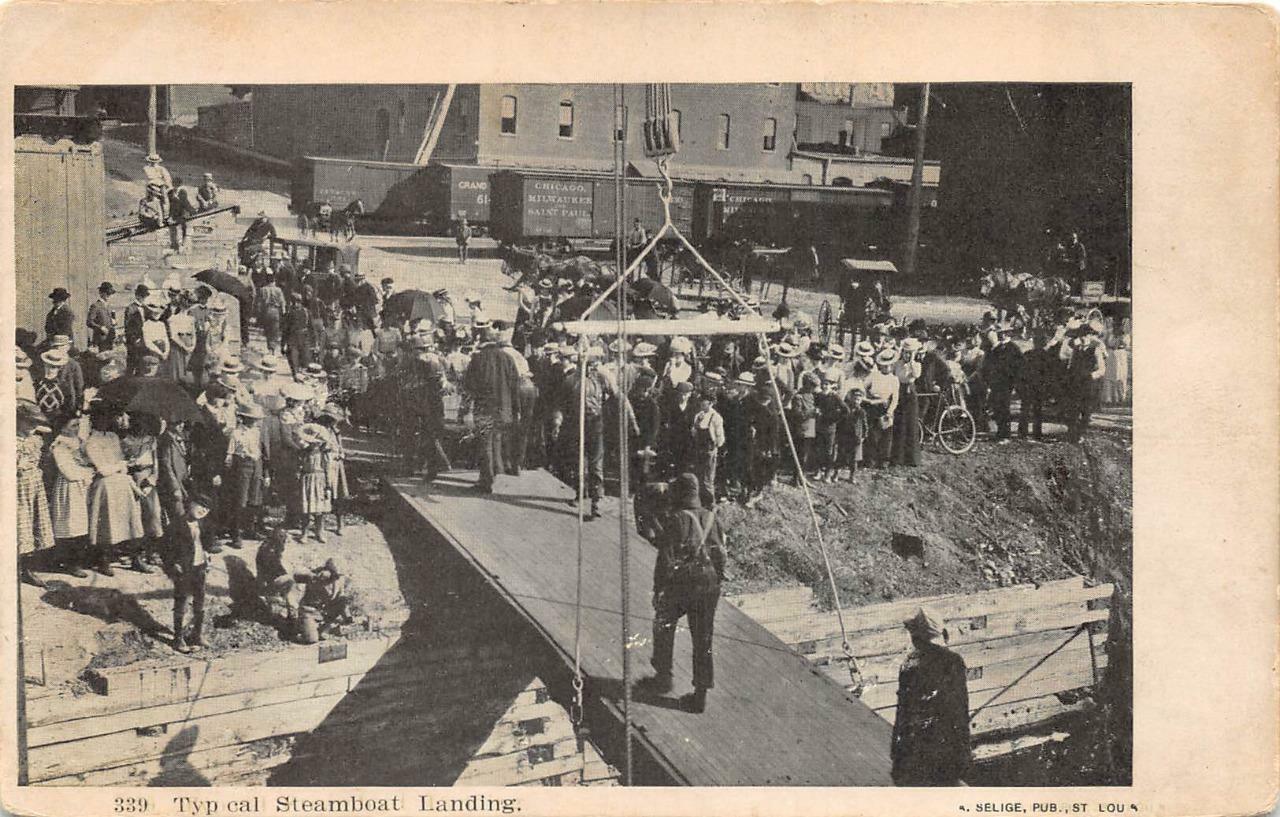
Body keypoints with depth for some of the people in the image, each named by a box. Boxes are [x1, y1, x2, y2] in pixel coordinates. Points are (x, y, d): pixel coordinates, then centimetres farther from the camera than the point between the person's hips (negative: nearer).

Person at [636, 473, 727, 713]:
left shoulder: (674, 520, -12)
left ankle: (663, 678, 24)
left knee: (663, 628, 18)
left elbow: (665, 558, -13)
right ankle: (701, 694, 12)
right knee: (703, 640, 9)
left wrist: (658, 588, -5)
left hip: (679, 585, -5)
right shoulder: (711, 518, 4)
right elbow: (721, 554, 9)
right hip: (709, 585, 5)